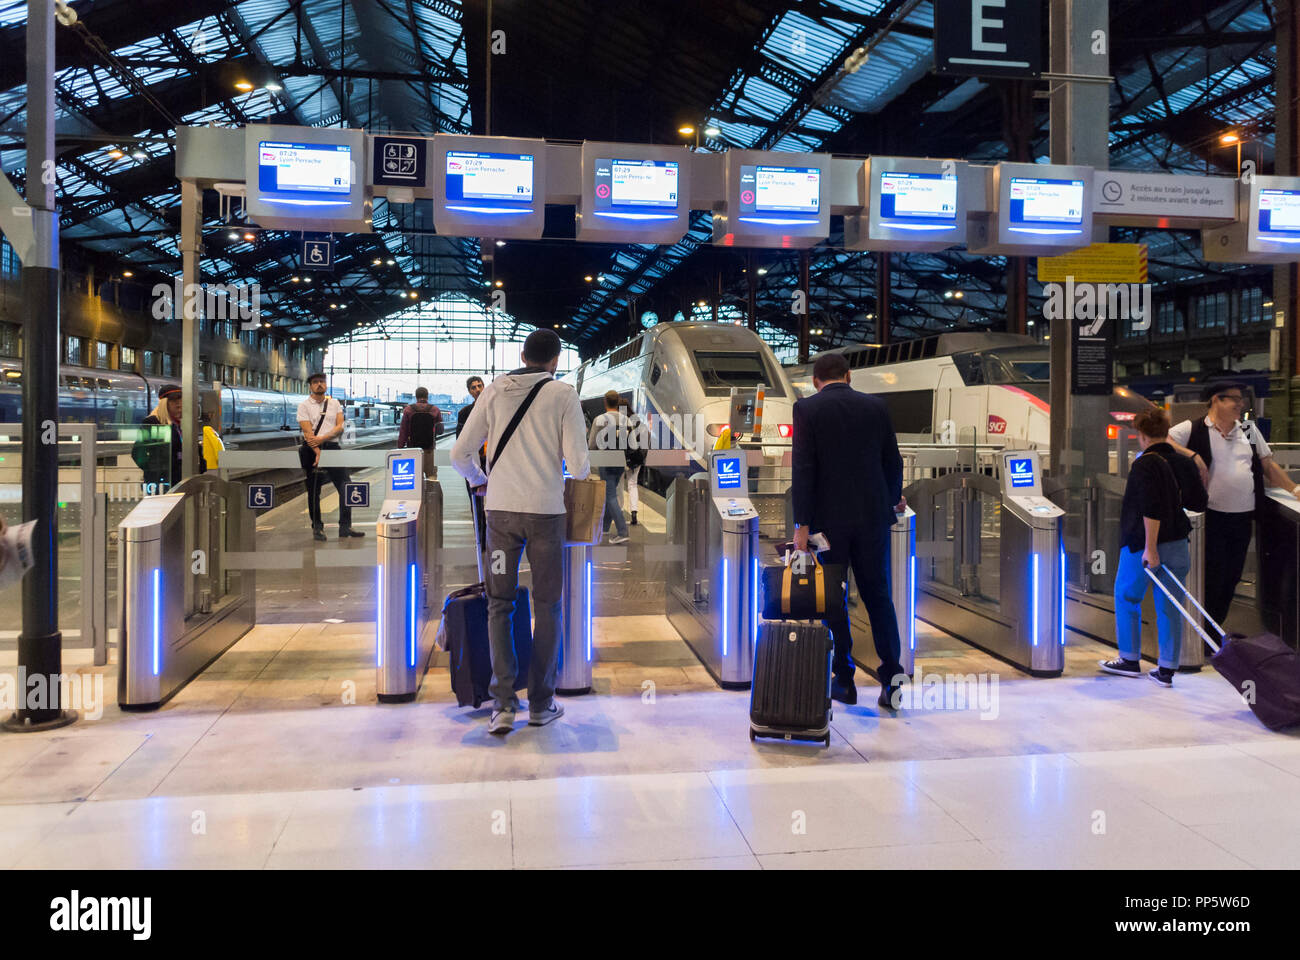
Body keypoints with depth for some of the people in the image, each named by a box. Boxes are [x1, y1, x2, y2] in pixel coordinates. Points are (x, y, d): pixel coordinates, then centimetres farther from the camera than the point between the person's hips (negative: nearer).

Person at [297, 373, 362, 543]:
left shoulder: (334, 403, 12)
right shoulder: (304, 406, 1)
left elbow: (340, 427, 1)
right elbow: (308, 432, -9)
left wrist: (323, 438, -15)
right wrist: (318, 452, -20)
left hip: (333, 447, 3)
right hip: (313, 449, -3)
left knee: (345, 487, -2)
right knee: (313, 491, 4)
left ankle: (345, 527, 3)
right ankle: (317, 527, 15)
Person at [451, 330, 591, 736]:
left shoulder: (495, 391, 6)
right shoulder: (563, 394, -1)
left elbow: (460, 454, 5)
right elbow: (578, 466, -8)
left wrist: (478, 480, 24)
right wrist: (579, 470, 16)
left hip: (501, 509, 2)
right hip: (546, 511, -2)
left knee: (499, 604, 10)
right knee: (546, 605, 10)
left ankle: (503, 704, 4)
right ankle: (541, 703, 16)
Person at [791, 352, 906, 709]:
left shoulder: (806, 408, -5)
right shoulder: (876, 406, 5)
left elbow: (802, 468, -12)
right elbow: (892, 461, 10)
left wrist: (801, 524, -11)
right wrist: (895, 498, 29)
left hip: (828, 518, -2)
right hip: (873, 515, 3)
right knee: (878, 595, 12)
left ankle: (844, 681, 16)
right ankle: (891, 676, 5)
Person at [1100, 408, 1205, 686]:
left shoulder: (1144, 465, -15)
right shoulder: (1185, 463, 5)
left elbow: (1151, 509, -23)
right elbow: (1199, 503, 13)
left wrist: (1150, 547, -21)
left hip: (1143, 545, -6)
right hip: (1177, 545, 6)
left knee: (1126, 599, 12)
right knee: (1169, 607, 10)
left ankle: (1130, 660, 20)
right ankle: (1167, 669, 15)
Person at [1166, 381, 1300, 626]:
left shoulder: (1249, 429, 12)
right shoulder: (1194, 429, -6)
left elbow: (1269, 465, 18)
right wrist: (1192, 455, -24)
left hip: (1243, 518, 6)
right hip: (1211, 517, -6)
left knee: (1231, 578, 12)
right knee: (1211, 578, 0)